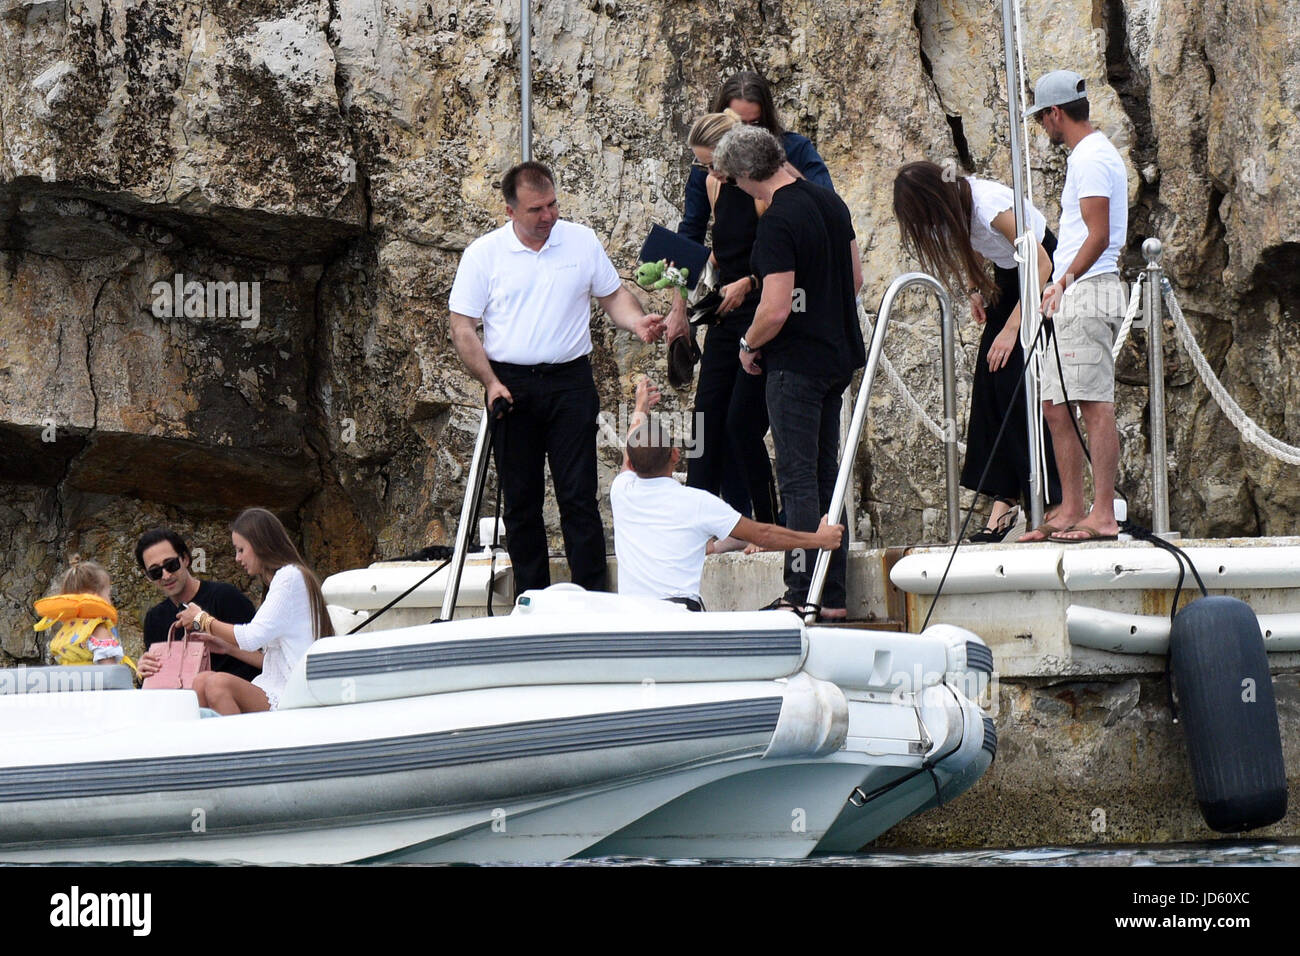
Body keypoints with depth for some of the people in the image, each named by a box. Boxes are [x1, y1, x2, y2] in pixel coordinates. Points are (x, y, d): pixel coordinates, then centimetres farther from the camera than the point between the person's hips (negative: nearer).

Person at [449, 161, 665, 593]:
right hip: (510, 386, 0)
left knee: (579, 497, -4)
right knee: (521, 500, 5)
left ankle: (592, 597, -3)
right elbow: (462, 328, 1)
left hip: (570, 383, 0)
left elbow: (613, 295, 14)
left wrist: (637, 323, -7)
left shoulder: (582, 242, 5)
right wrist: (490, 382, -8)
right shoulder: (483, 254, 0)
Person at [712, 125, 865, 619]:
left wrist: (749, 345, -6)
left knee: (799, 480, -3)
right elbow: (855, 278, 16)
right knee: (824, 477, 14)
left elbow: (776, 310, -23)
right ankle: (832, 595, 17)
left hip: (796, 365, -9)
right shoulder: (829, 201, 7)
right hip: (838, 356, 9)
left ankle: (803, 594, -3)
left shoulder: (778, 223, -20)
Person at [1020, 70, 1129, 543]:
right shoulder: (1093, 154, 21)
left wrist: (1064, 283, -25)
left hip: (1087, 292, -11)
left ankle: (1102, 514, -14)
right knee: (1056, 407, 11)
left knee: (1095, 405, -12)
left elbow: (1098, 237, -20)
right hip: (1072, 300, 11)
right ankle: (1070, 511, 15)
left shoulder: (1091, 159, -11)